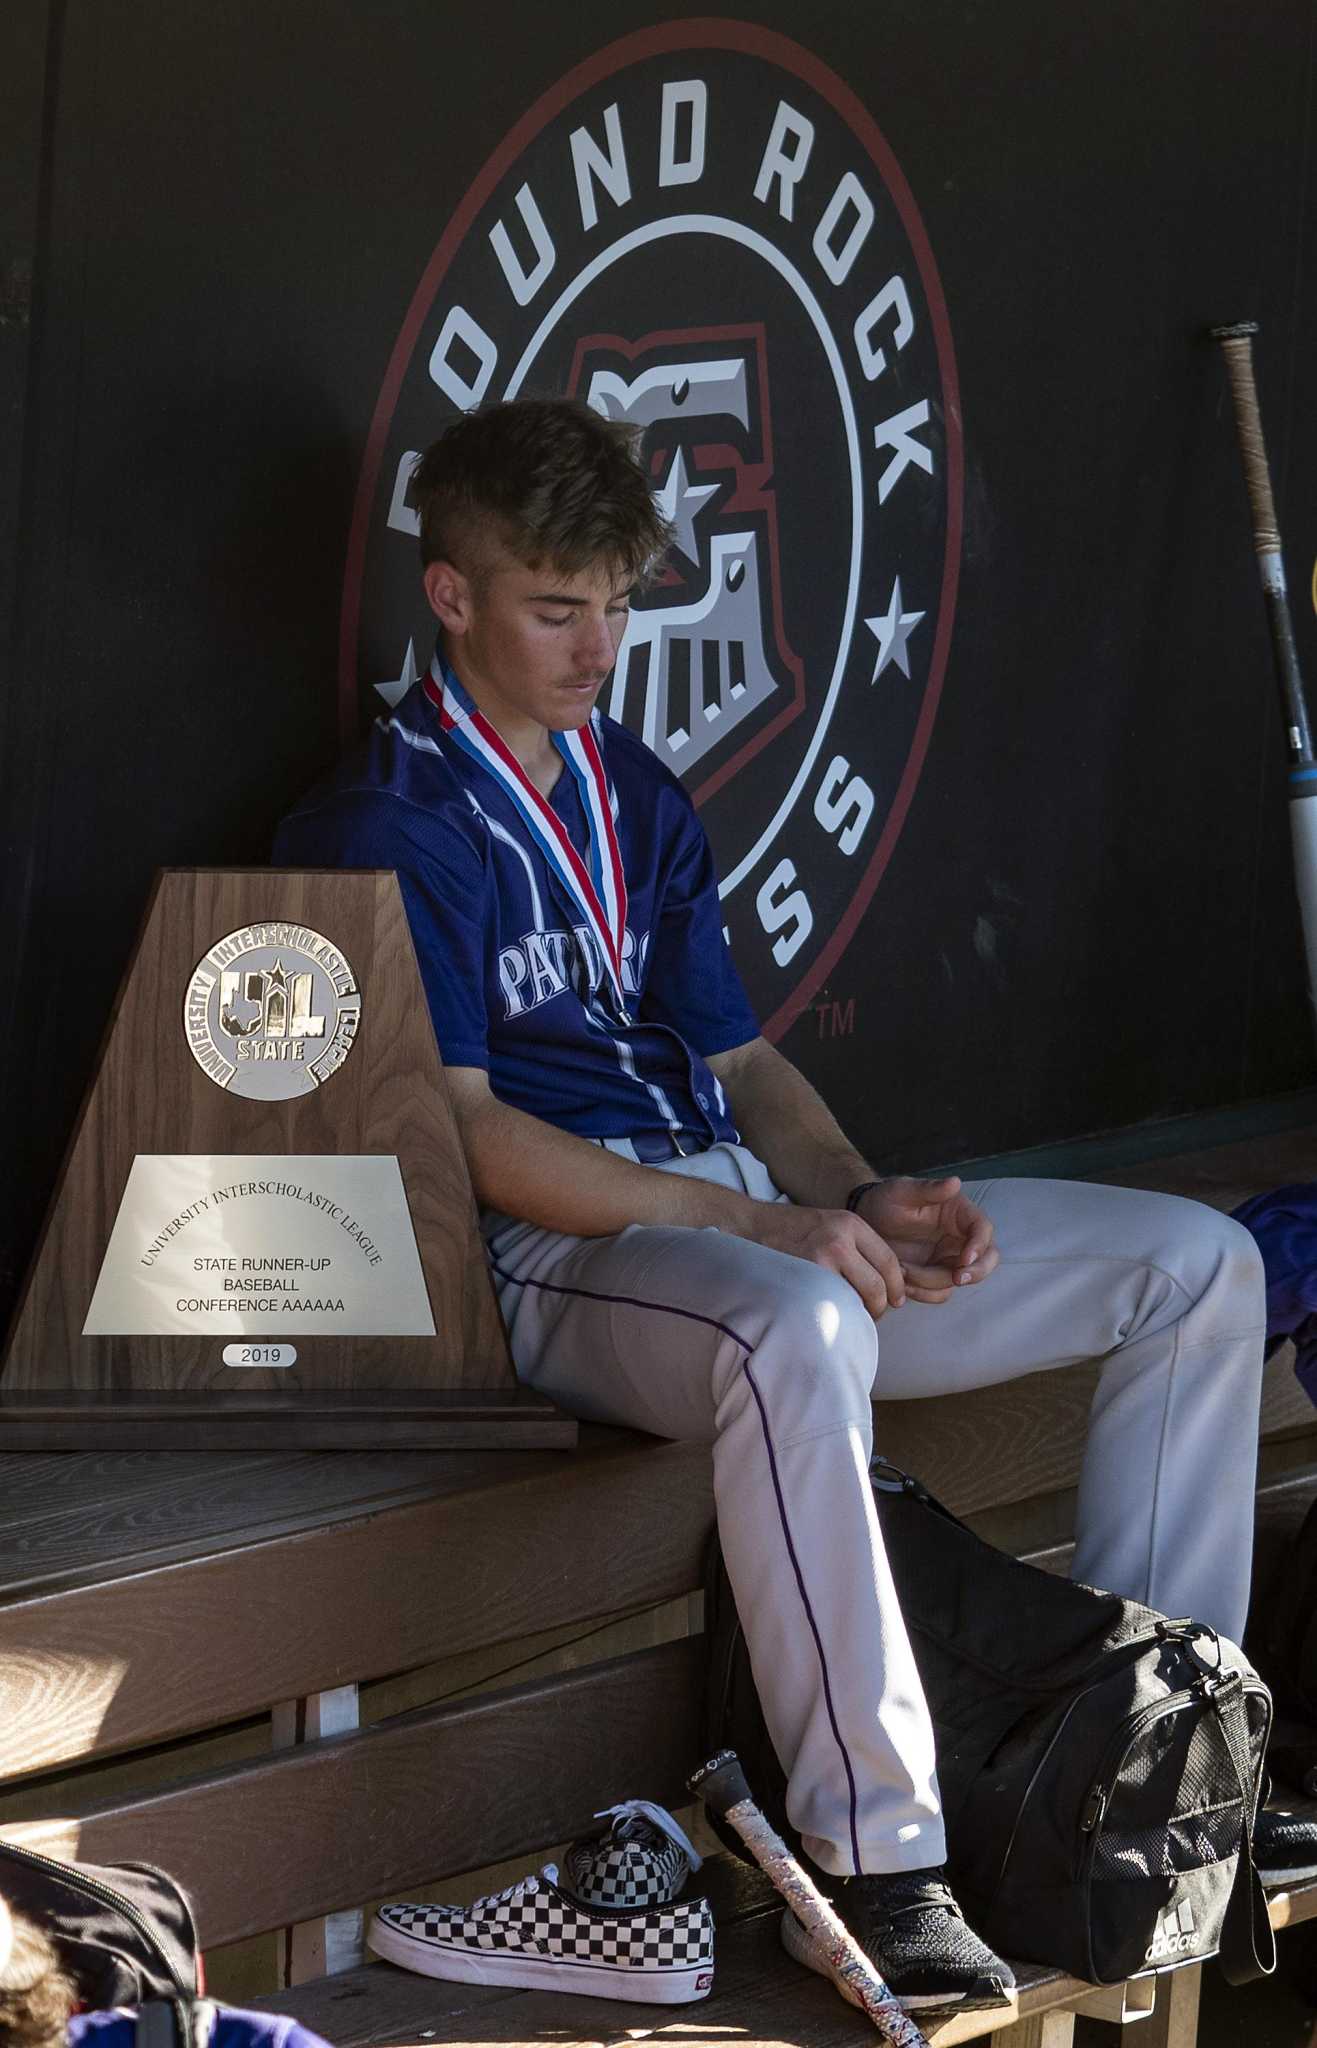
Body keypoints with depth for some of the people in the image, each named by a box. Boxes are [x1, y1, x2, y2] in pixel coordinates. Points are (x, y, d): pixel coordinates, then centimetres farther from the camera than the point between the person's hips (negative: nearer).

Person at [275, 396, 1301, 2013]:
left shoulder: (638, 799, 21)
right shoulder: (381, 830, -5)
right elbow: (463, 1134, -14)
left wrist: (866, 1200, -2)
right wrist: (754, 1223, -22)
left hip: (762, 1224, 9)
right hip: (554, 1256, -9)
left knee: (1198, 1266, 0)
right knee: (795, 1332, -45)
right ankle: (871, 1864, -41)